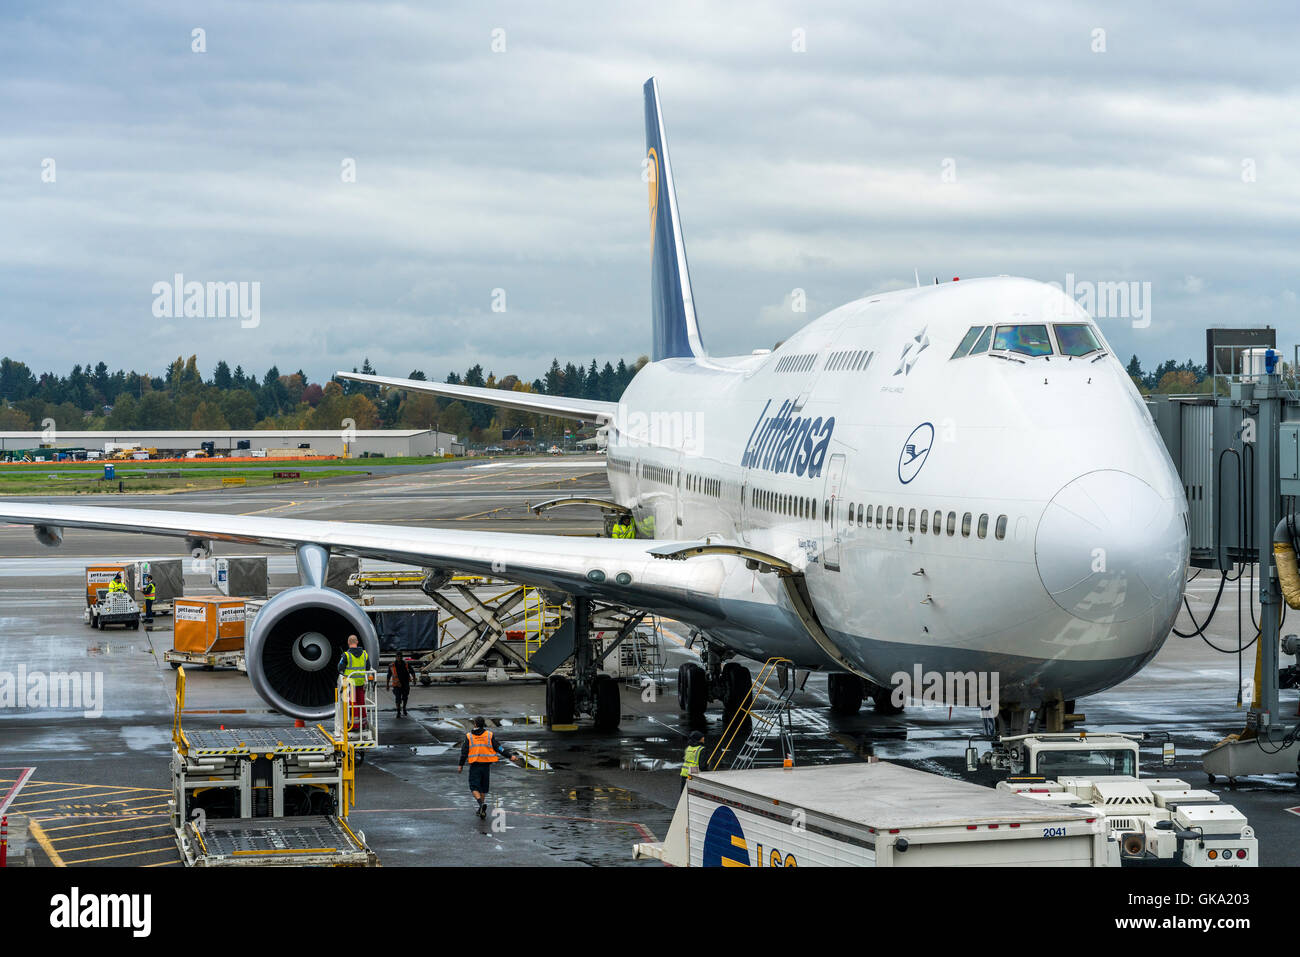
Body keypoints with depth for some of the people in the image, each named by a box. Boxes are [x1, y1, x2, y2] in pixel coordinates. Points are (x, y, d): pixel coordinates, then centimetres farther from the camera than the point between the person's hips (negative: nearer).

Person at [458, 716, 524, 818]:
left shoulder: (469, 737, 1)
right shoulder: (489, 735, 2)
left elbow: (464, 752, 1)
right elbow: (499, 748, 1)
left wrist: (461, 765, 8)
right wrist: (510, 756, 6)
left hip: (474, 765, -2)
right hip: (486, 765, 2)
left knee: (474, 787, 0)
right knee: (483, 788, 14)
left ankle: (481, 802, -26)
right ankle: (482, 810, 18)